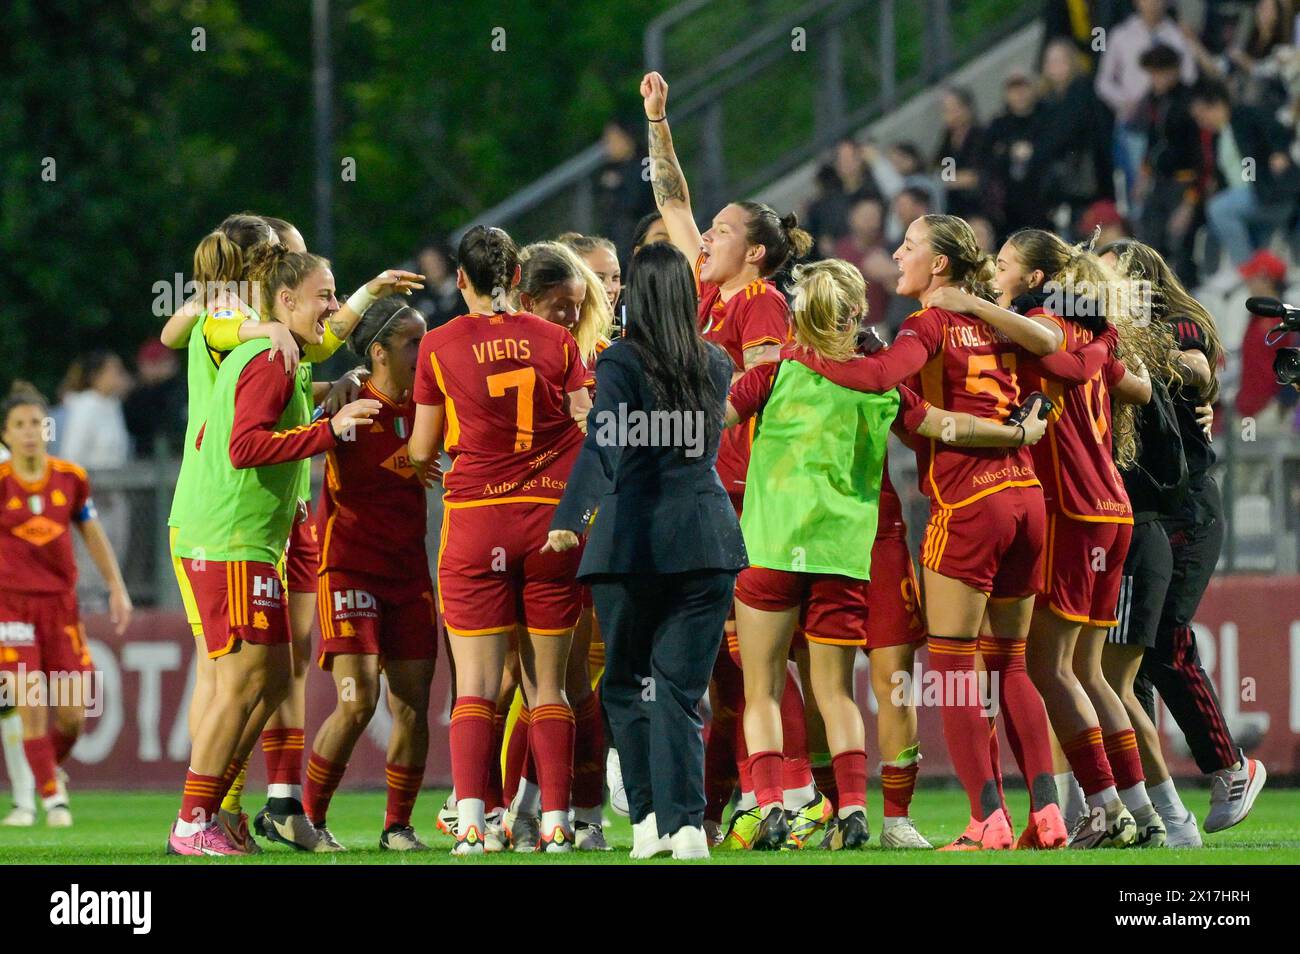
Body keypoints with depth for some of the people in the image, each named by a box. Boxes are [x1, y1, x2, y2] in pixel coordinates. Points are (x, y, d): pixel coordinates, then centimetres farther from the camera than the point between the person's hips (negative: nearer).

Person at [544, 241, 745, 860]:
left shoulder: (622, 362, -6)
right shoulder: (716, 363, 11)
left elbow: (604, 442, -21)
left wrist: (571, 520, -29)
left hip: (635, 535, -4)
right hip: (709, 532, 4)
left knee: (625, 683, 12)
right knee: (680, 687, 4)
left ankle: (648, 819, 7)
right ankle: (686, 822, -10)